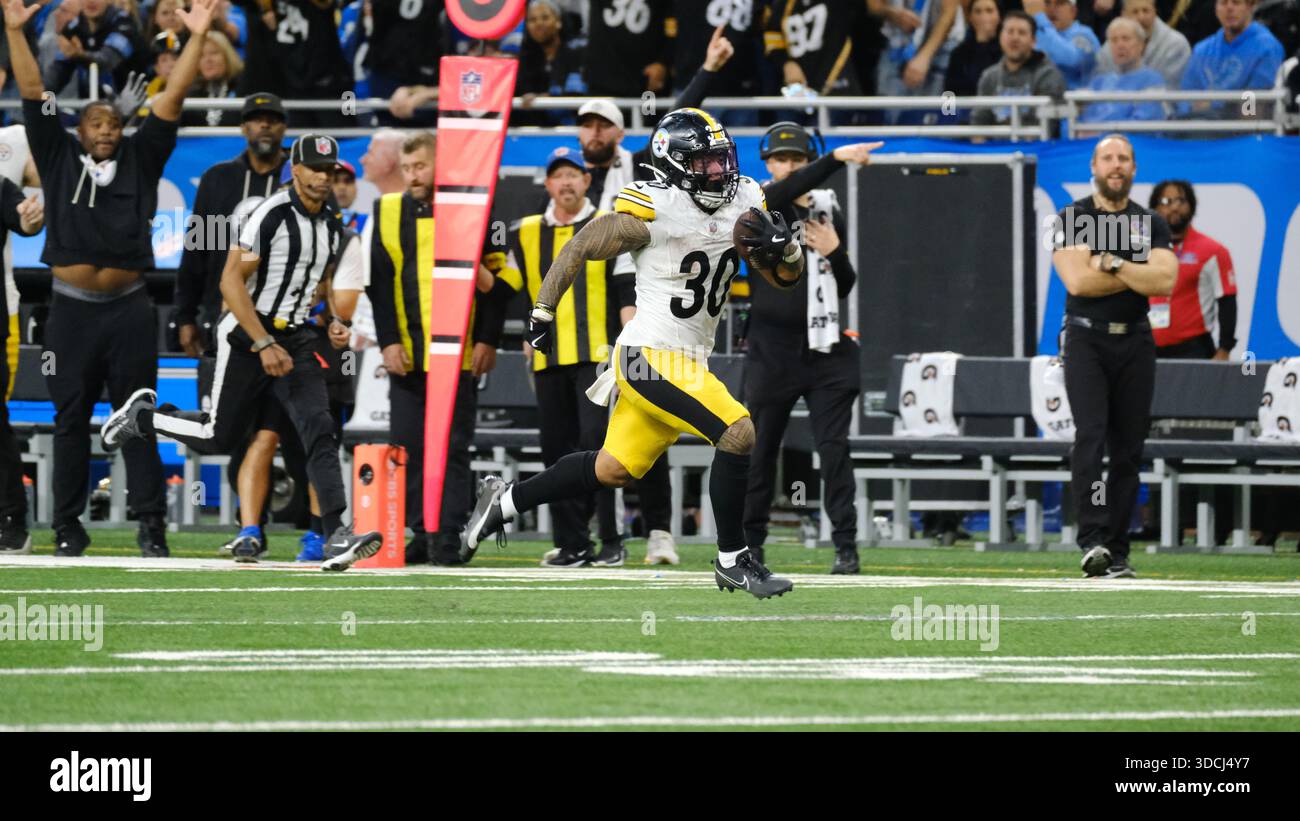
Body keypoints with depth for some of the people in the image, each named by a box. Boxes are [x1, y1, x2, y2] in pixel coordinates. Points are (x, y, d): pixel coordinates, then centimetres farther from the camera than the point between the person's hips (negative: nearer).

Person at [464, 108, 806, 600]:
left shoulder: (744, 202, 5)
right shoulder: (653, 211, -16)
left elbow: (787, 277, 9)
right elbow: (582, 248, -5)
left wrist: (784, 249, -14)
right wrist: (542, 312, -3)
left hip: (687, 360, 8)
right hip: (652, 356, -8)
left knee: (614, 471, 17)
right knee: (738, 434, -18)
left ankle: (504, 501, 33)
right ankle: (732, 560, -6)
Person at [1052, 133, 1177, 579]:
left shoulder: (1151, 224, 11)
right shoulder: (1072, 218, 3)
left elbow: (1166, 281, -5)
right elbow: (1077, 279, -13)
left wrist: (1111, 264, -12)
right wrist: (1139, 275, -6)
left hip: (1134, 342, 3)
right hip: (1086, 340, -3)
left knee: (1128, 449, 2)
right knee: (1091, 435, -18)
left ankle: (1116, 553, 5)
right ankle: (1093, 540, -26)